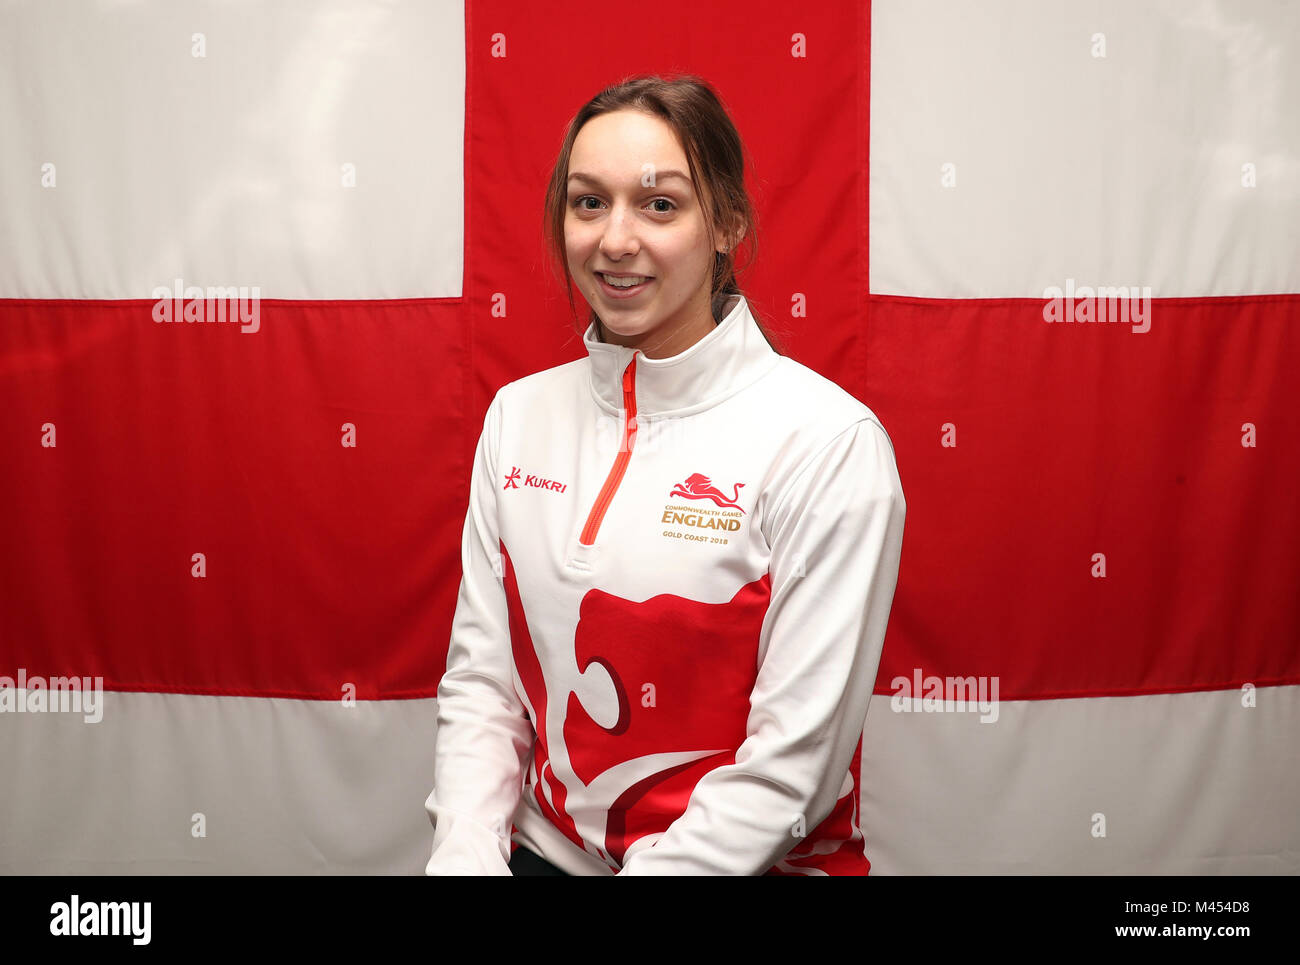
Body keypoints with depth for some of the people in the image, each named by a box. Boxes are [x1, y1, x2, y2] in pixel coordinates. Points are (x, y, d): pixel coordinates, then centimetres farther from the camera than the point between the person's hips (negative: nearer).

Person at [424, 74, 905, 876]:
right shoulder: (519, 415, 7)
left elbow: (790, 765, -11)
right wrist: (466, 855, -7)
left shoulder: (831, 442, -10)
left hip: (754, 862, -3)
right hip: (542, 848, 3)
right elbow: (481, 678, 7)